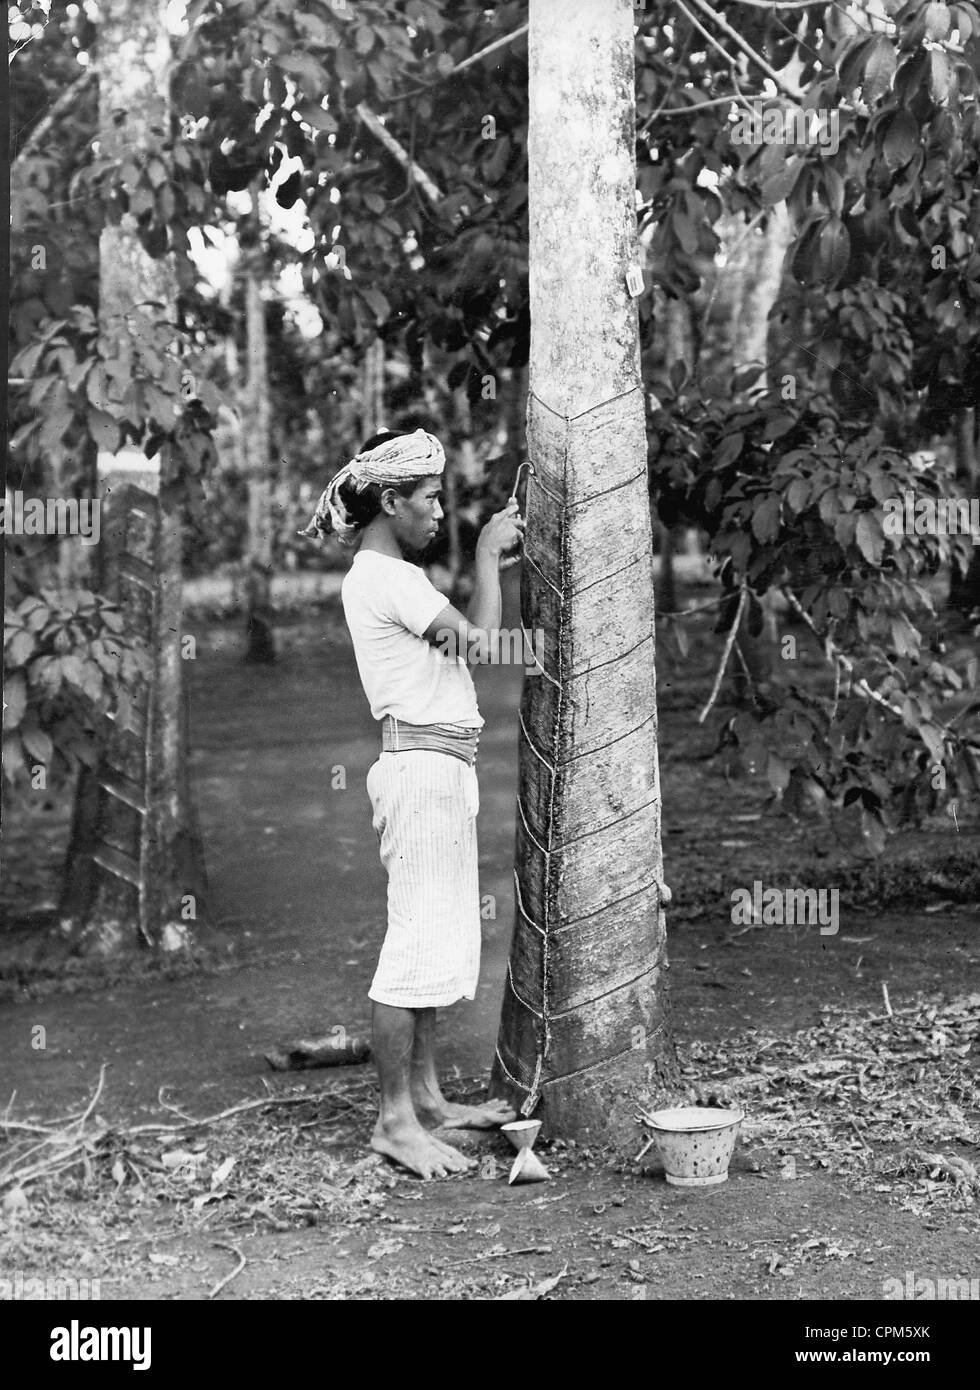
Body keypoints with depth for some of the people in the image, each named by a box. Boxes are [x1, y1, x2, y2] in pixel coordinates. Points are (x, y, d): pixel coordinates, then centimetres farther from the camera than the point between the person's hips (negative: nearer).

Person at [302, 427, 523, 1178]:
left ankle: (427, 1097, 25)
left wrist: (496, 563, 15)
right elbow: (478, 638, -13)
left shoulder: (399, 575, 19)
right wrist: (486, 558, 1)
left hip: (444, 770, 11)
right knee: (418, 941, -8)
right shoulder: (380, 577, -13)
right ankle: (395, 1121, -3)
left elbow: (461, 638, 17)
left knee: (444, 940, 16)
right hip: (423, 768, -11)